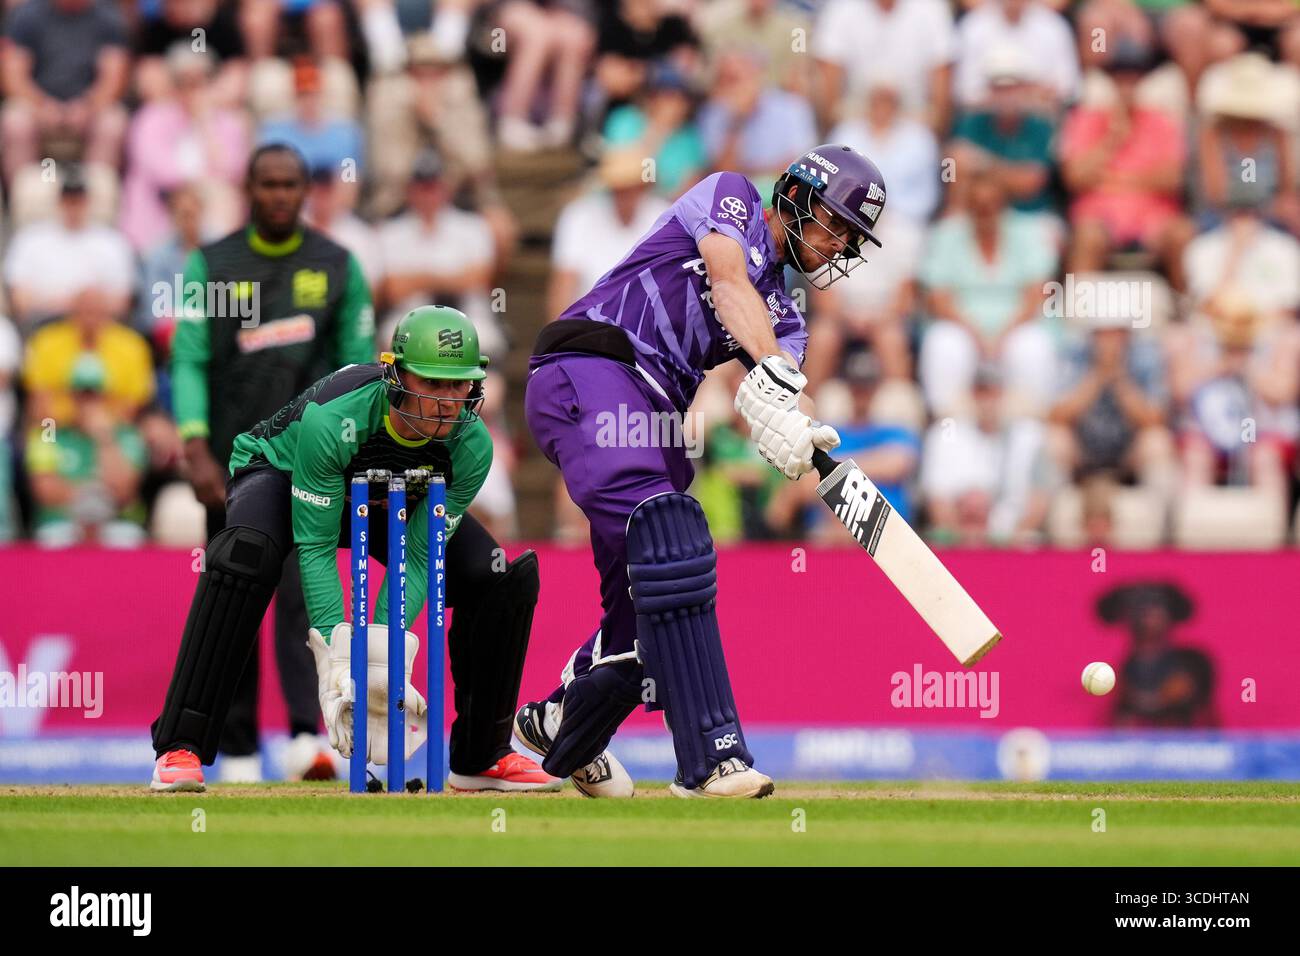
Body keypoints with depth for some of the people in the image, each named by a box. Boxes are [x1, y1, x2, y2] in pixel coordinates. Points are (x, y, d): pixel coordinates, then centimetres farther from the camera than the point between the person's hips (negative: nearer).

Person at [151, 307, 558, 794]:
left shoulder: (471, 446, -28)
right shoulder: (333, 419, -41)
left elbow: (417, 559, -23)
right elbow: (315, 548, -36)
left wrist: (382, 661, -34)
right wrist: (339, 664, -42)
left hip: (390, 505, 5)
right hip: (280, 474, -4)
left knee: (503, 579, -14)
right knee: (247, 552, -39)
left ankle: (482, 757, 5)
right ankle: (179, 751, -35)